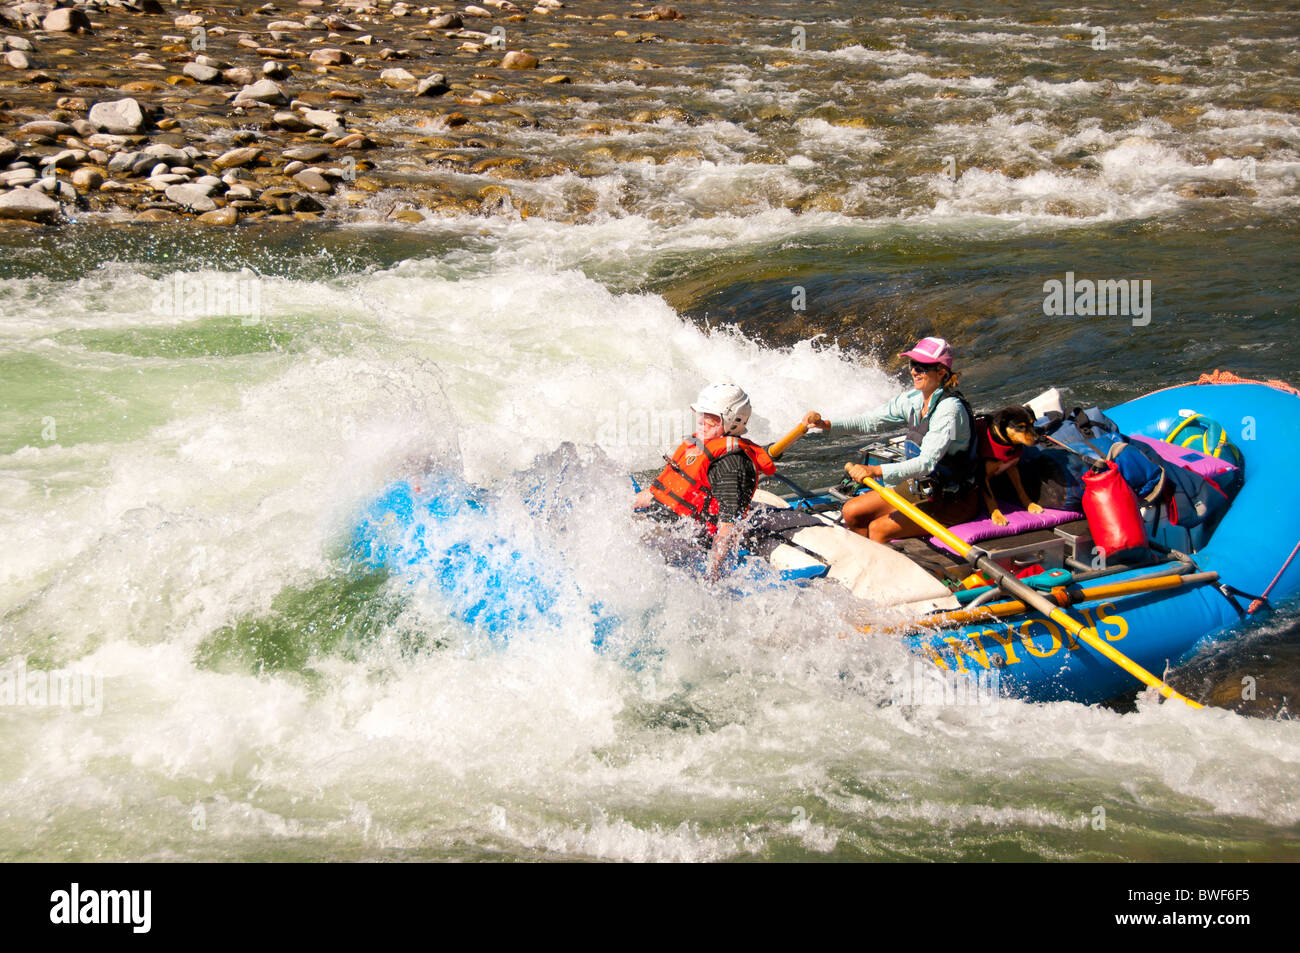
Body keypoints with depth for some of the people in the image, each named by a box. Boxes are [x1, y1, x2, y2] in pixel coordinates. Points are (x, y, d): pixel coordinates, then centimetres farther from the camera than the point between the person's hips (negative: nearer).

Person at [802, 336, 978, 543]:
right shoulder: (914, 399, 1)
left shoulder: (950, 409, -25)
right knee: (851, 513, 2)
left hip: (954, 503, -9)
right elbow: (870, 421, 7)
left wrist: (875, 471, -44)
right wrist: (825, 424, -7)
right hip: (920, 488, 9)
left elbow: (927, 463, -34)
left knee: (878, 528, -22)